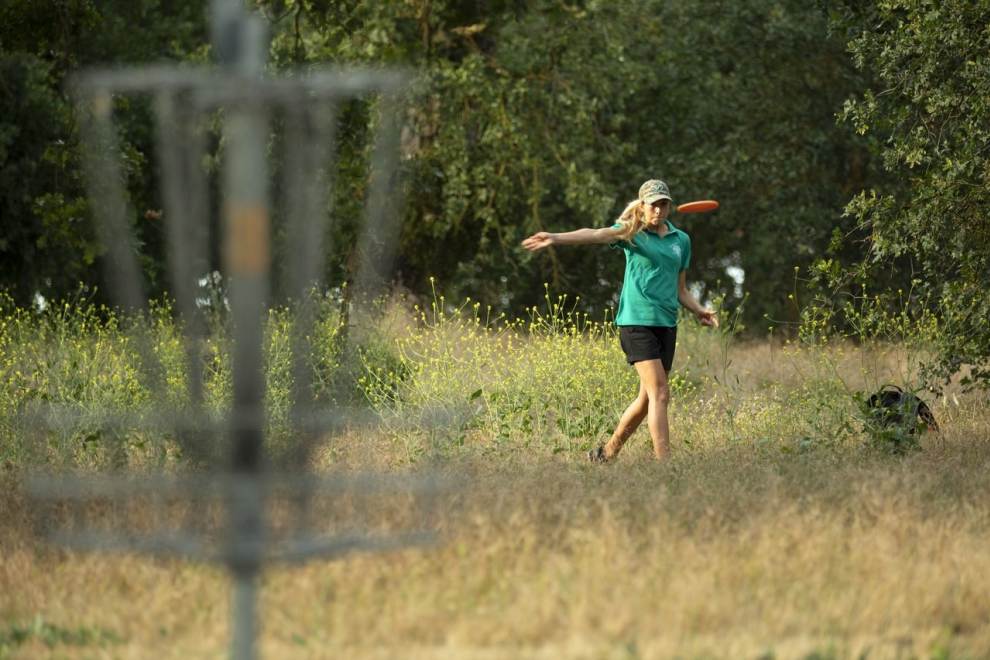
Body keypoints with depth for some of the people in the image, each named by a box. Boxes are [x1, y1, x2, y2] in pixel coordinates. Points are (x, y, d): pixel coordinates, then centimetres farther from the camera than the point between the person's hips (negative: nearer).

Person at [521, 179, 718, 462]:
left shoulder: (681, 240, 15)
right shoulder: (631, 232, 1)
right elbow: (596, 235, -18)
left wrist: (699, 310, 4)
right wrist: (556, 238, -34)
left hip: (666, 323, 6)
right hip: (636, 320, -6)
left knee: (647, 397, 8)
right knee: (659, 393, -15)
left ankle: (608, 452, 24)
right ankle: (664, 462, -16)